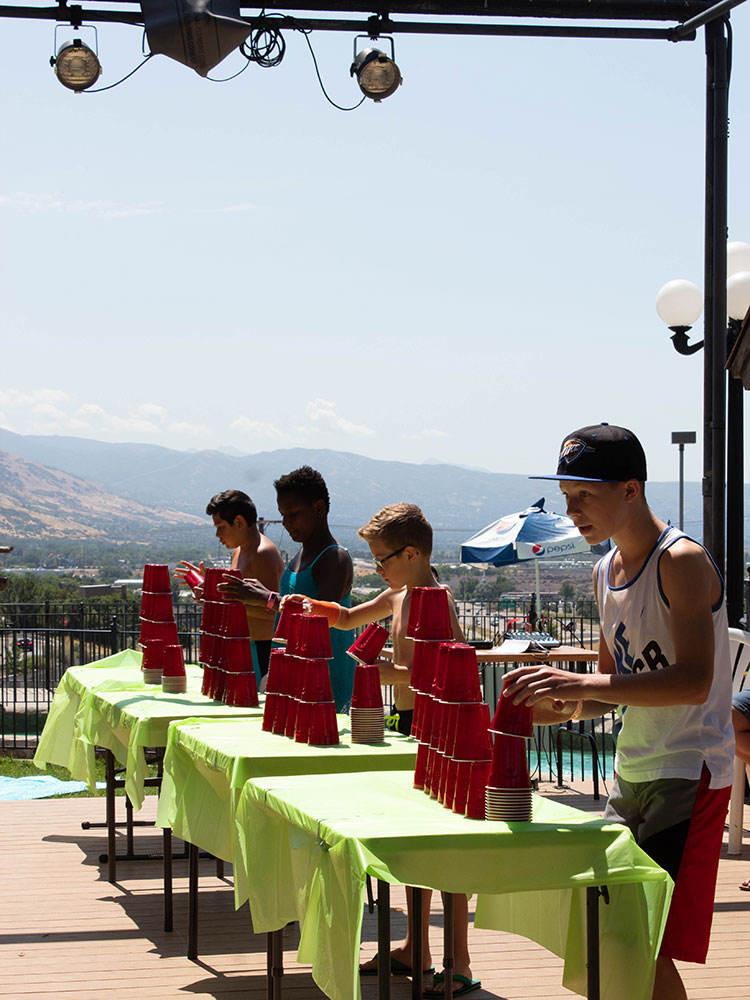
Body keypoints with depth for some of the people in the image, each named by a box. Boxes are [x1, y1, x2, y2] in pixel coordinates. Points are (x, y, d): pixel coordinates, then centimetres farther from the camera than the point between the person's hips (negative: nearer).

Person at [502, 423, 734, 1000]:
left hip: (688, 776, -9)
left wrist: (581, 684, -33)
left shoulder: (682, 562, -15)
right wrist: (566, 707, -1)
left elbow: (694, 682, -27)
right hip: (632, 774, 9)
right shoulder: (606, 572, 12)